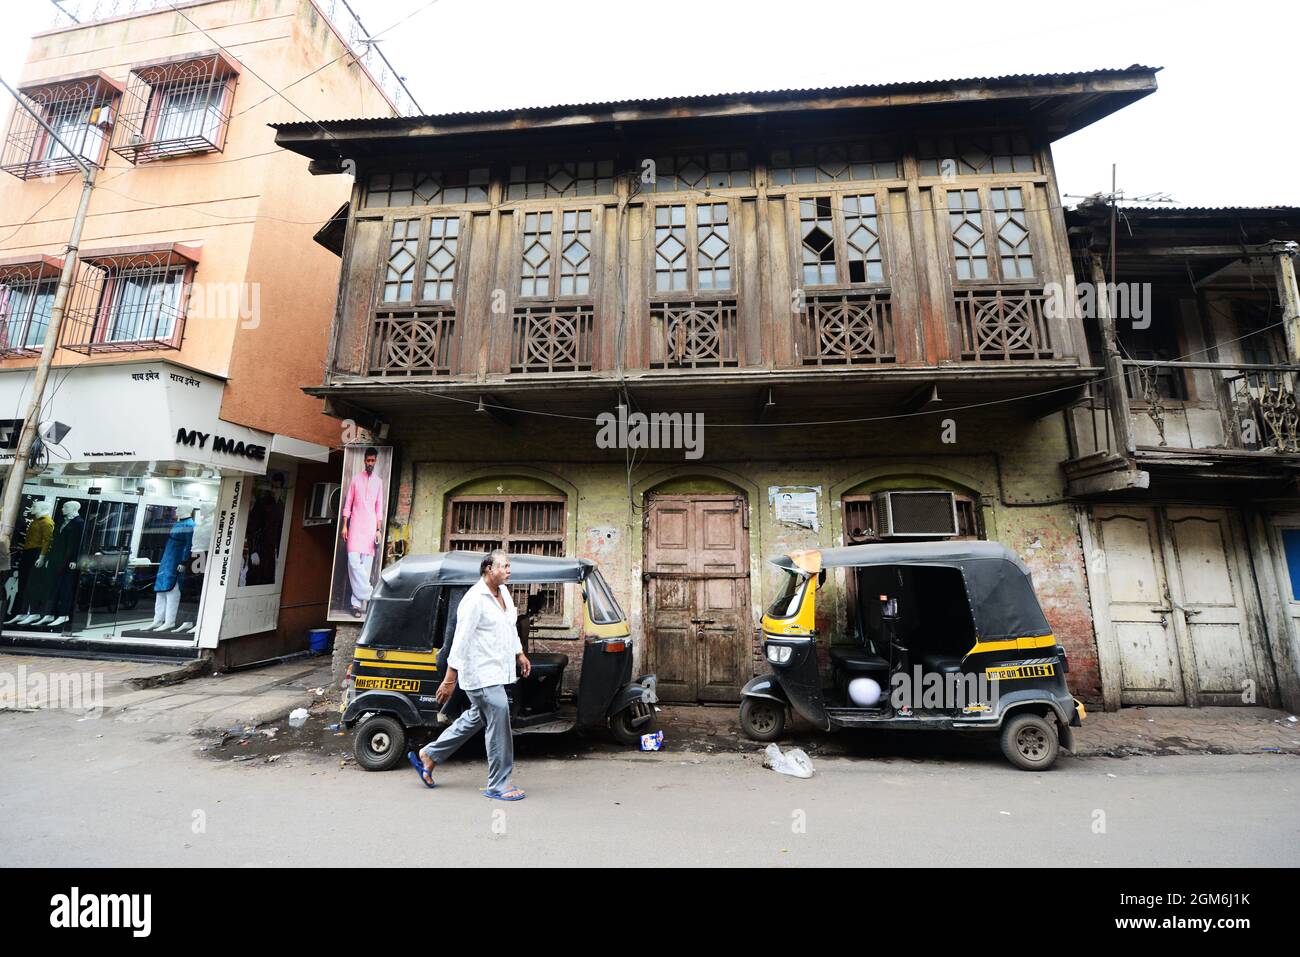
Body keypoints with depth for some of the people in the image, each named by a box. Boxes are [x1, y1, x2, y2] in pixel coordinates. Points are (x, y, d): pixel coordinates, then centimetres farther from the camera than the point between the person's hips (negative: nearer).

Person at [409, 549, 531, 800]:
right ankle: (499, 785, 13)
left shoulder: (504, 592, 7)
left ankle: (429, 755, 40)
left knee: (475, 718, 23)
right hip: (481, 674, -10)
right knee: (499, 722, -3)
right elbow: (461, 640, -20)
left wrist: (519, 654, 22)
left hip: (496, 671, 10)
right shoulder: (475, 599, -20)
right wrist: (450, 678, -18)